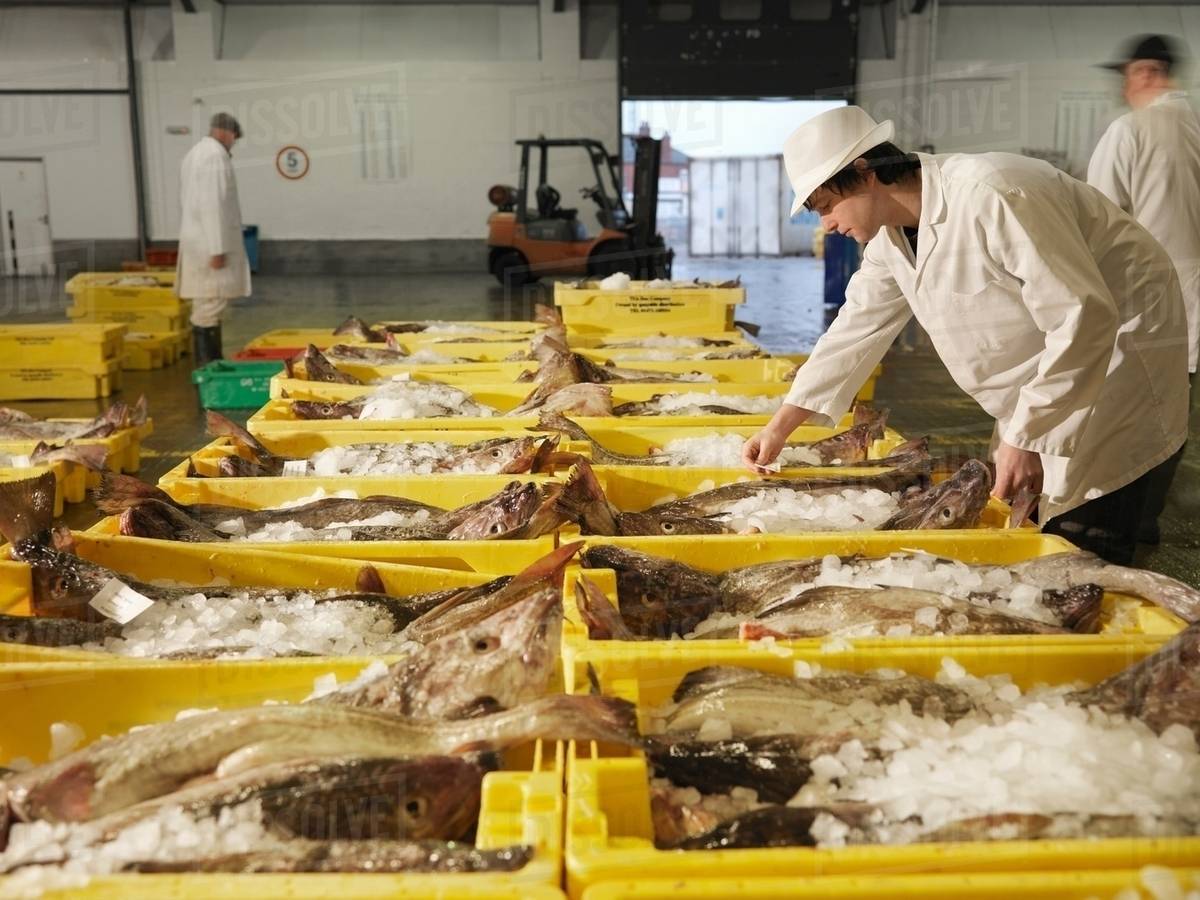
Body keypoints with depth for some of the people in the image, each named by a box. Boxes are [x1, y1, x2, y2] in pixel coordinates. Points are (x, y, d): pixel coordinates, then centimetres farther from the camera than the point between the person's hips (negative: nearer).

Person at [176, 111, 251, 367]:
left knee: (207, 306, 13)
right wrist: (217, 249, -21)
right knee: (210, 306, -9)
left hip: (196, 240, 10)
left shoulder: (194, 154, 17)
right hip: (210, 243, -10)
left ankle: (211, 365, 18)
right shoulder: (216, 155, -14)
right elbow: (212, 204, -21)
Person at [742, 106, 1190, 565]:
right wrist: (779, 428, 5)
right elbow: (857, 329, 8)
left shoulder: (989, 199, -30)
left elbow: (1085, 319, -30)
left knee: (1080, 557, -10)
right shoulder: (891, 233, -1)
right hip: (1042, 378, 9)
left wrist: (1025, 438, -28)